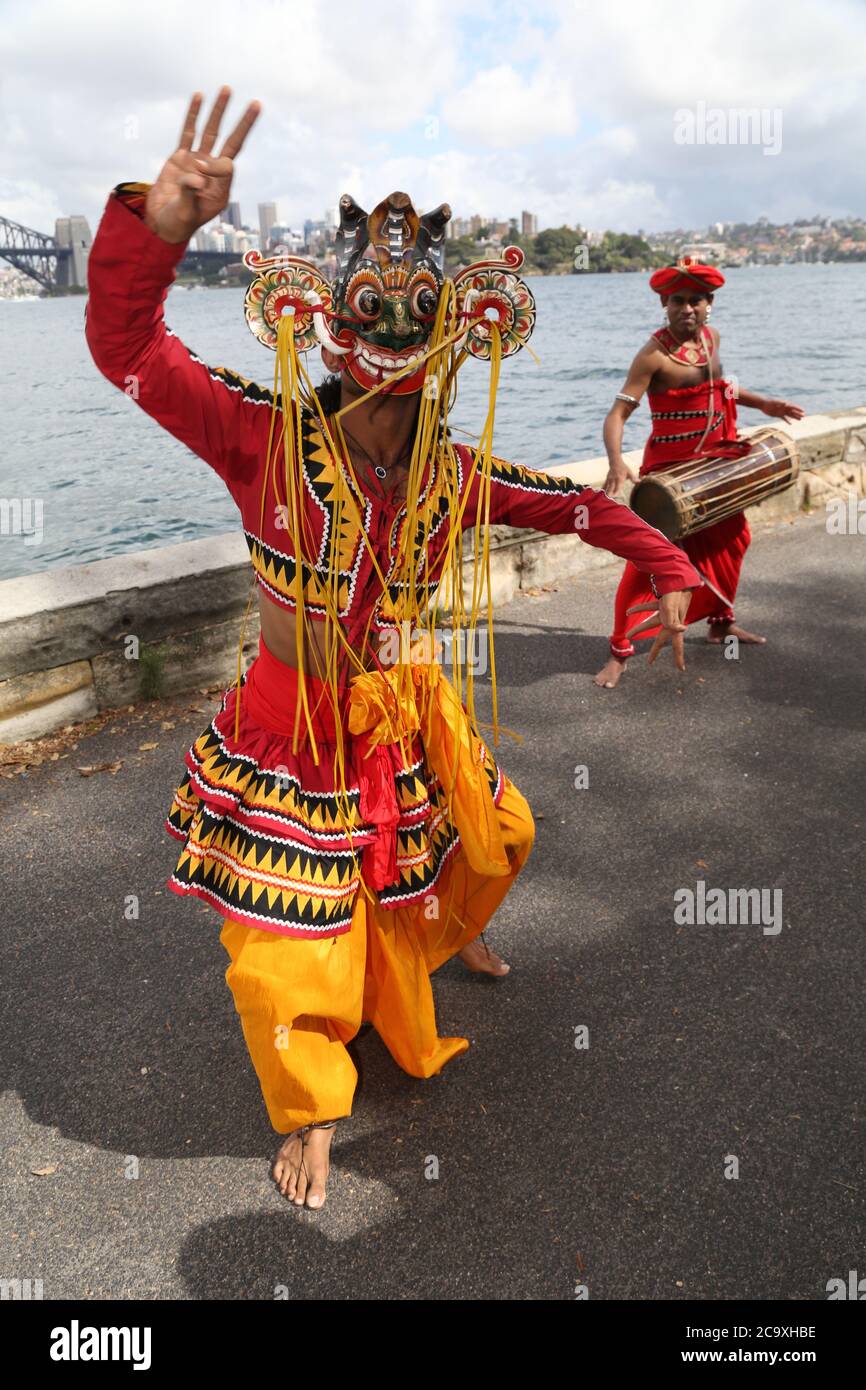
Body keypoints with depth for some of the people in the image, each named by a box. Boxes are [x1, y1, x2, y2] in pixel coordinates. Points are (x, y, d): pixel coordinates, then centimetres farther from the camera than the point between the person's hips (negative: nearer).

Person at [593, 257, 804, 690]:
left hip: (716, 459, 8)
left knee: (731, 538, 19)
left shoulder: (711, 338, 3)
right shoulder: (654, 355, -21)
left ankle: (721, 621, 41)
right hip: (669, 466, -8)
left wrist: (763, 404, 18)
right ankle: (620, 650, -1)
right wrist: (616, 463, -44)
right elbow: (618, 414, -27)